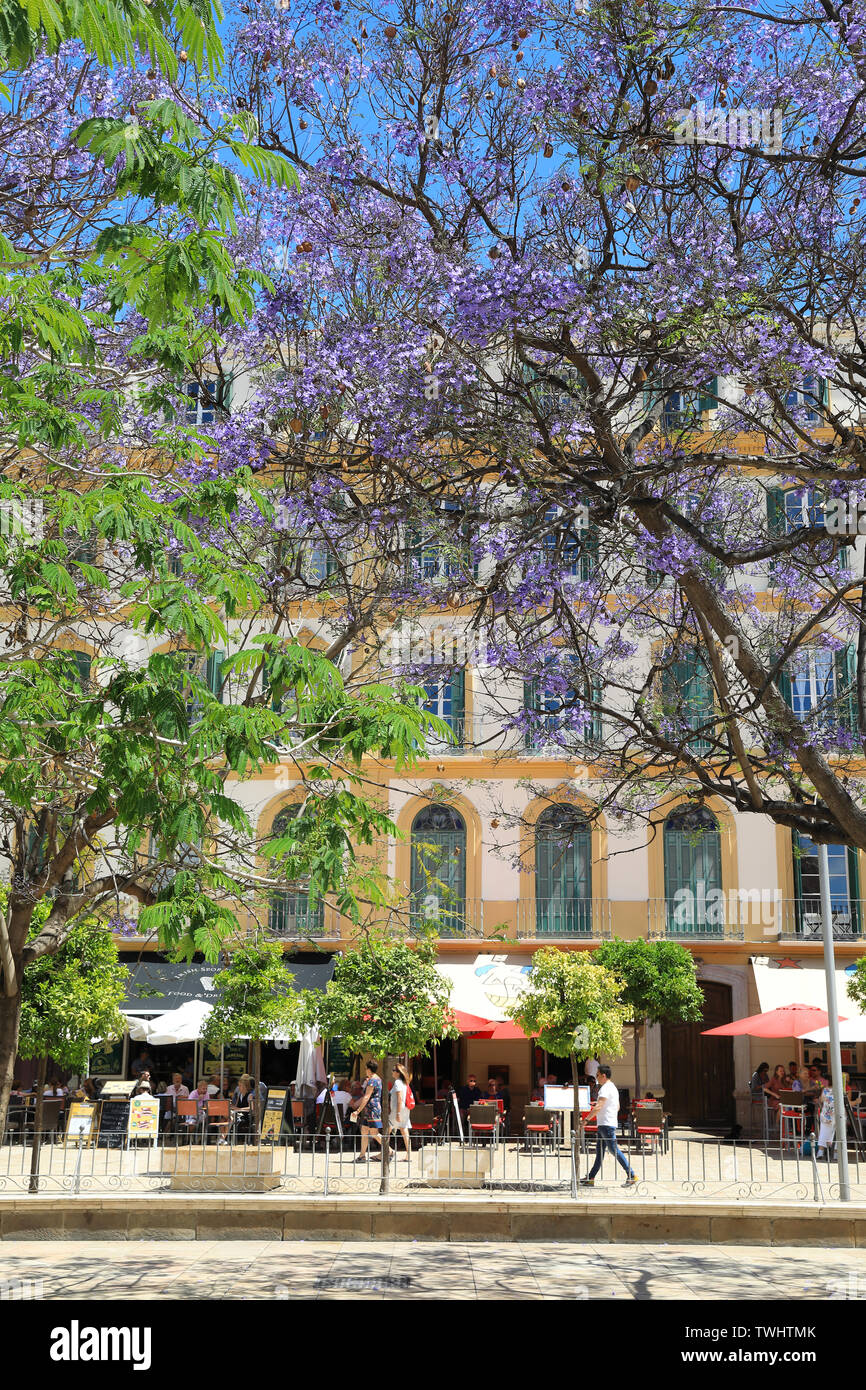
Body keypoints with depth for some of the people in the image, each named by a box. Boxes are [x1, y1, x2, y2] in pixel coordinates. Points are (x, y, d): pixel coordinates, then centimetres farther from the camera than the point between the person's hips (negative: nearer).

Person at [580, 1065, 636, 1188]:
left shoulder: (606, 1088, -15)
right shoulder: (613, 1088, 18)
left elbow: (598, 1107, -23)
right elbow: (617, 1107, 25)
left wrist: (586, 1119, -21)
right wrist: (599, 1104, 24)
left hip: (606, 1124, -10)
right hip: (604, 1125, 10)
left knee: (615, 1150, -8)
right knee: (599, 1151, 10)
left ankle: (631, 1176, -7)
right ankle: (591, 1178, 11)